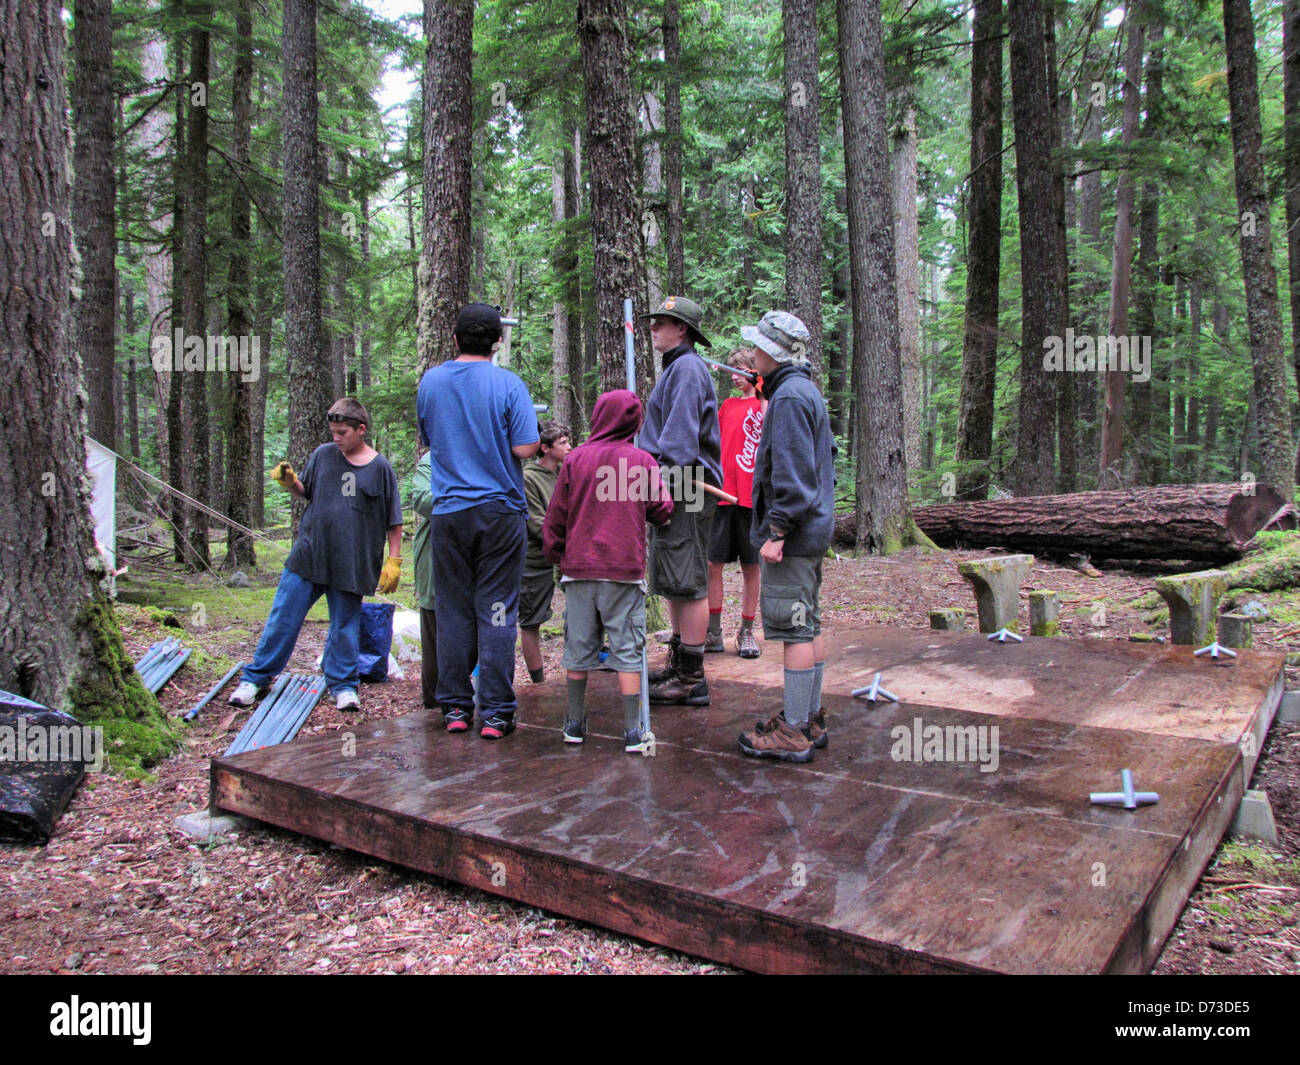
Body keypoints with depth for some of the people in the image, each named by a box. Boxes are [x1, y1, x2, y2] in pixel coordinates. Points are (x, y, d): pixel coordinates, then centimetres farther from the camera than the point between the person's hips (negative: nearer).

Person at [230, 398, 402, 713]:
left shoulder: (380, 467, -2)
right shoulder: (323, 455, 6)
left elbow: (393, 521, 1)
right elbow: (306, 492, 18)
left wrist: (393, 561, -2)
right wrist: (290, 482, -3)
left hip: (352, 564, -2)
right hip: (308, 555, 3)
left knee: (345, 624, 7)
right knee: (283, 617, 6)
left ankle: (342, 684, 21)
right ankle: (256, 678, 19)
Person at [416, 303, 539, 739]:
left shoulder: (430, 381, 5)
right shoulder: (508, 384, -6)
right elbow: (525, 448, -11)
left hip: (448, 512, 3)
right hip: (500, 510, -2)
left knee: (453, 611, 9)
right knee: (496, 611, 1)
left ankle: (455, 708, 14)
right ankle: (495, 712, 3)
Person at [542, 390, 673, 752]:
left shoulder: (576, 459, 2)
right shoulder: (642, 461, -1)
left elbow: (556, 516, 4)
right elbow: (663, 510, 3)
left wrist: (556, 555, 17)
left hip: (579, 569, 2)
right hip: (625, 571, -2)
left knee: (578, 648, 11)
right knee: (627, 650, 3)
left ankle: (575, 723, 20)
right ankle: (632, 730, 3)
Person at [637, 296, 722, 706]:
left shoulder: (688, 369, -11)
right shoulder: (675, 368, 22)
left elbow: (680, 437, -22)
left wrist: (663, 479, -27)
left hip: (685, 488, -11)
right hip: (671, 489, 11)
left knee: (688, 583, -7)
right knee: (673, 583, 16)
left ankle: (692, 678, -1)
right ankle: (678, 664, 27)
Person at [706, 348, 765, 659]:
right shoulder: (728, 405, 16)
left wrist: (763, 395, -15)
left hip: (752, 496, -4)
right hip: (723, 494, 4)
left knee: (751, 566, 4)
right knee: (713, 563, 1)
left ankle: (747, 633, 14)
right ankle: (713, 633, 10)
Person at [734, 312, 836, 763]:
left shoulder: (789, 397, -16)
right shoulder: (809, 392, 17)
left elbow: (792, 474, -22)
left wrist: (777, 531, -20)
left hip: (792, 535, -11)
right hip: (813, 529, 11)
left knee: (795, 629, -7)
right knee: (808, 626, 14)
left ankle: (794, 733, -1)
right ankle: (810, 718, 24)